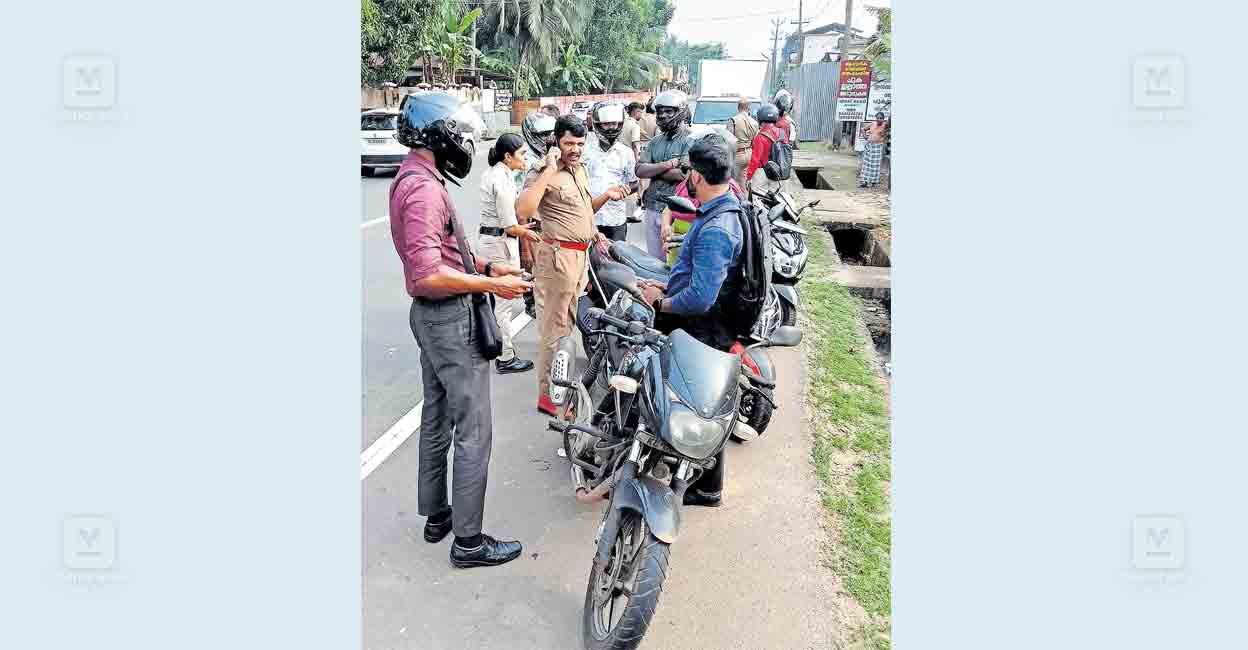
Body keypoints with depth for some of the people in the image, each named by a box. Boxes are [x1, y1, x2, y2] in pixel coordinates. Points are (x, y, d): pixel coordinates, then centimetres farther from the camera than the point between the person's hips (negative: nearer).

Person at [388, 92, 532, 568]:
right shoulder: (424, 188, -22)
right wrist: (492, 286, -22)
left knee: (437, 420, 19)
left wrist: (486, 266, 9)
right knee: (475, 430, -3)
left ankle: (436, 515, 33)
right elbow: (428, 275, -29)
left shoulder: (413, 179, 12)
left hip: (432, 316, 11)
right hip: (451, 319, -11)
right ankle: (468, 540, 7)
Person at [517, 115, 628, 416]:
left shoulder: (580, 170, 14)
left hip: (580, 254, 10)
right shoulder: (543, 173, -15)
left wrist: (606, 195, 10)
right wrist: (548, 170, -30)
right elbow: (523, 209, -32)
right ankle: (548, 395, 4)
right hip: (558, 254, -10)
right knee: (553, 327, -4)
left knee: (567, 322, 20)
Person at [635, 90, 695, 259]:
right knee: (654, 259, 15)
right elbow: (639, 170, 2)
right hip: (652, 208, 7)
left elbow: (683, 174, -20)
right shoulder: (656, 141, 14)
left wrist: (653, 170, -6)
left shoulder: (691, 140, -7)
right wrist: (667, 165, -13)